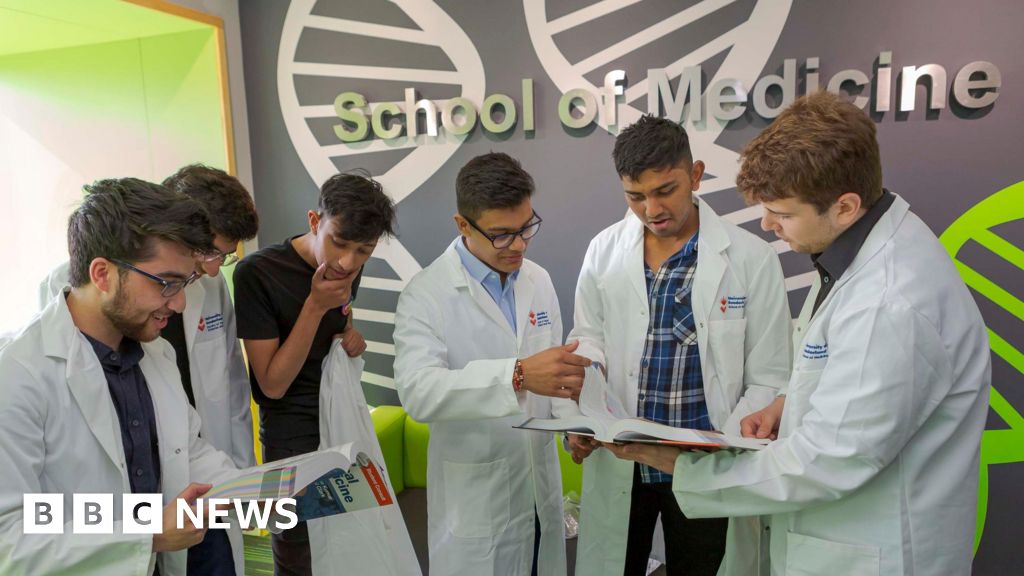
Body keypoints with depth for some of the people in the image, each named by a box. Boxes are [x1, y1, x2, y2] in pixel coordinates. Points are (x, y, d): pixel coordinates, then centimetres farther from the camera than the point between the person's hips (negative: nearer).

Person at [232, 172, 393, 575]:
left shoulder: (348, 268, -5)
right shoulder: (257, 273, -21)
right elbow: (273, 384, -19)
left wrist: (352, 338, -8)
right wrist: (315, 305, -28)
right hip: (293, 439, -5)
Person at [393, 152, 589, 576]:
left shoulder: (538, 280, 4)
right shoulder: (426, 294, -15)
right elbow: (418, 390, -29)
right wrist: (517, 375, -40)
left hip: (541, 486, 5)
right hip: (476, 499, -5)